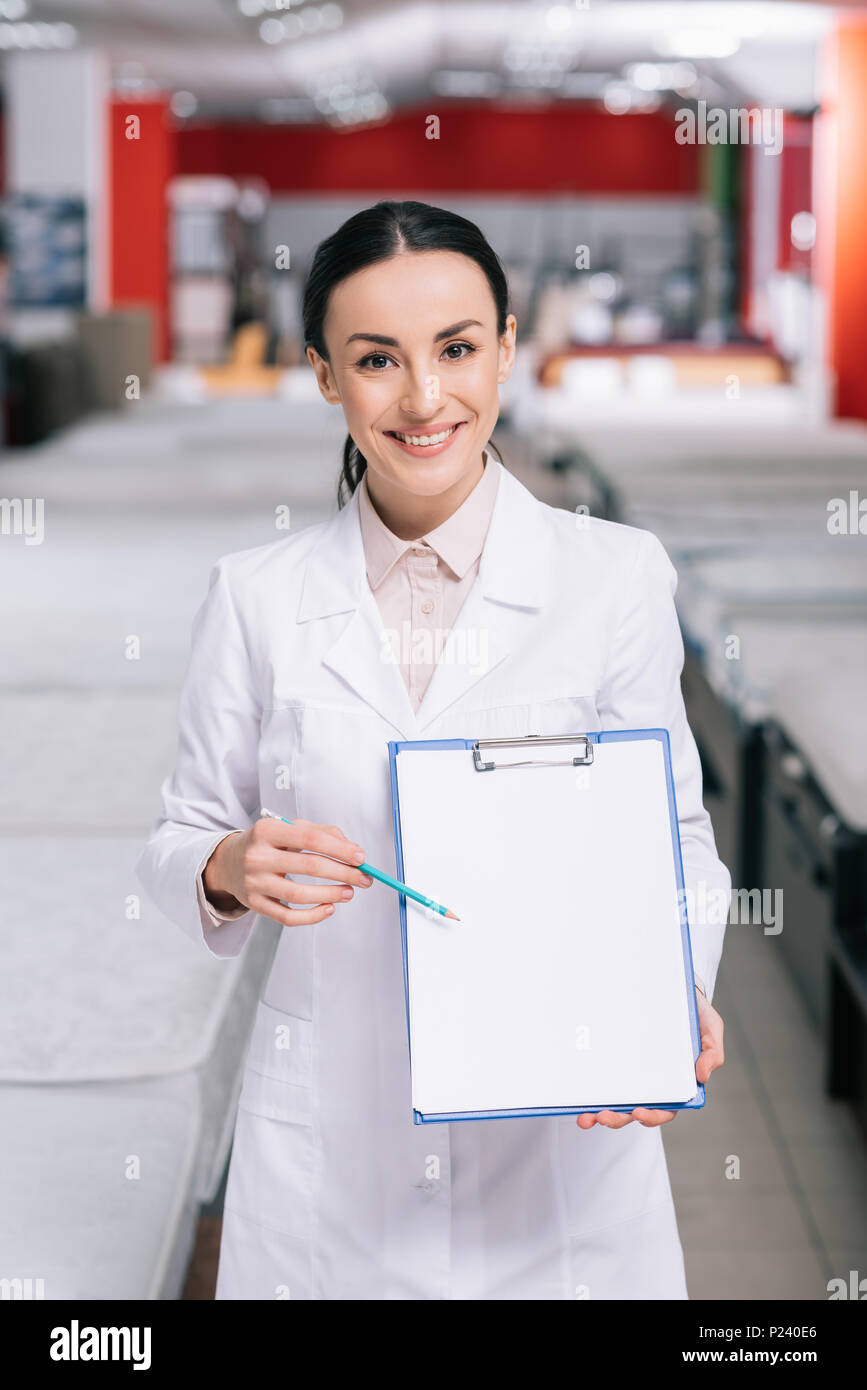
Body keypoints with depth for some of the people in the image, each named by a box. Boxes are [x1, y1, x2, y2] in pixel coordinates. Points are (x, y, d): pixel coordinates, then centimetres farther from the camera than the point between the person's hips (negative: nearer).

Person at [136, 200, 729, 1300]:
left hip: (561, 1150, -1)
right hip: (324, 1157, 1)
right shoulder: (256, 599, -1)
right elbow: (182, 843, 6)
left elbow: (674, 837, 0)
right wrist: (232, 872, -16)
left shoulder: (617, 577, -5)